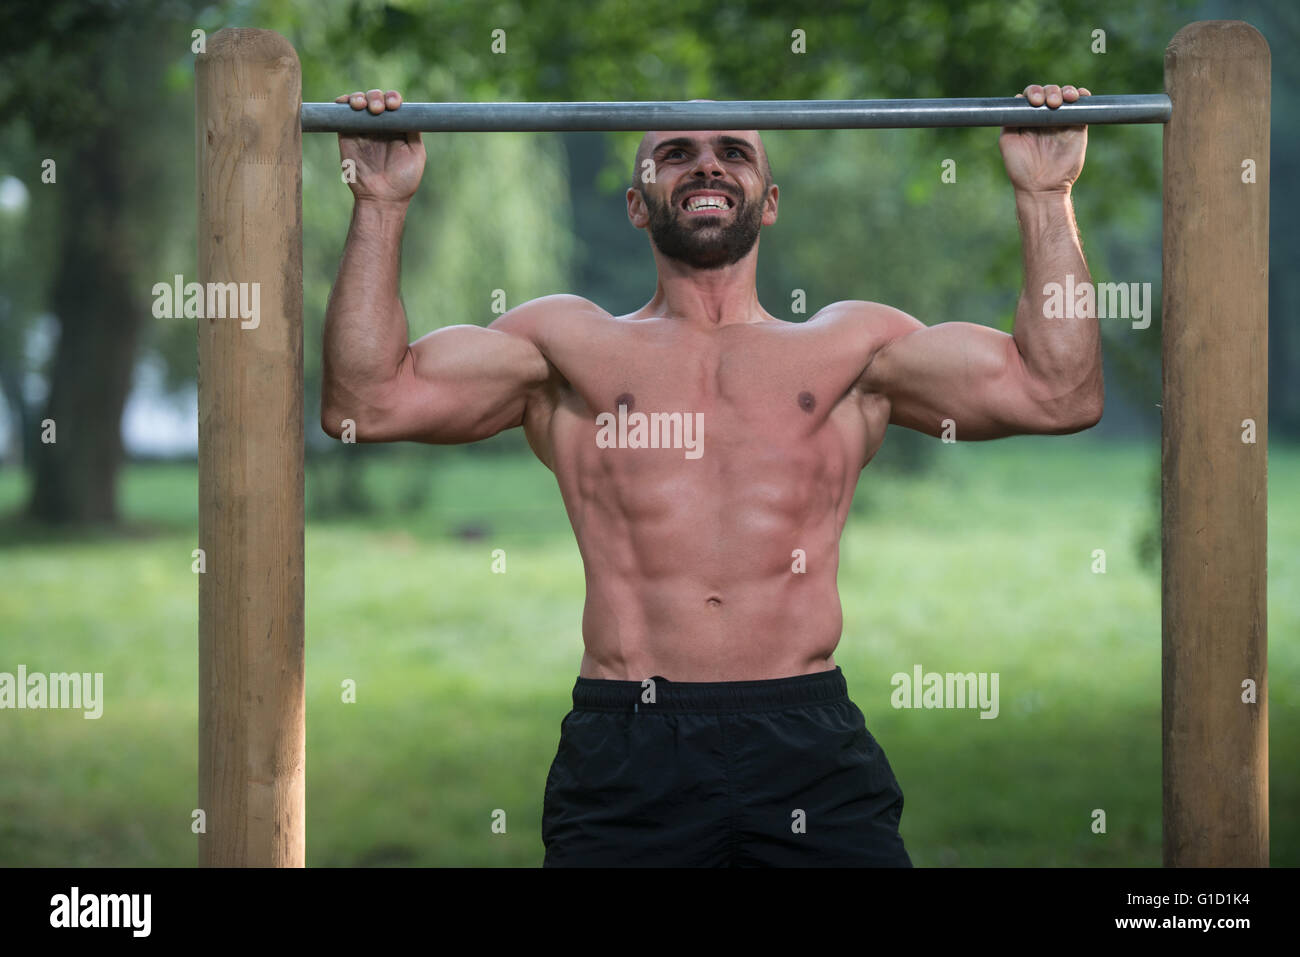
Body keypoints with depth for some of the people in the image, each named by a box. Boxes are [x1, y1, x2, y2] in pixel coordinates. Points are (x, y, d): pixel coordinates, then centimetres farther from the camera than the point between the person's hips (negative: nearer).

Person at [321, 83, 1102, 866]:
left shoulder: (852, 347, 19)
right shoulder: (570, 346, 17)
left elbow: (1059, 394, 11)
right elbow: (368, 401, 7)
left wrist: (1046, 197, 12)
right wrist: (382, 205, 5)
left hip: (811, 749, 0)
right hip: (626, 758, 0)